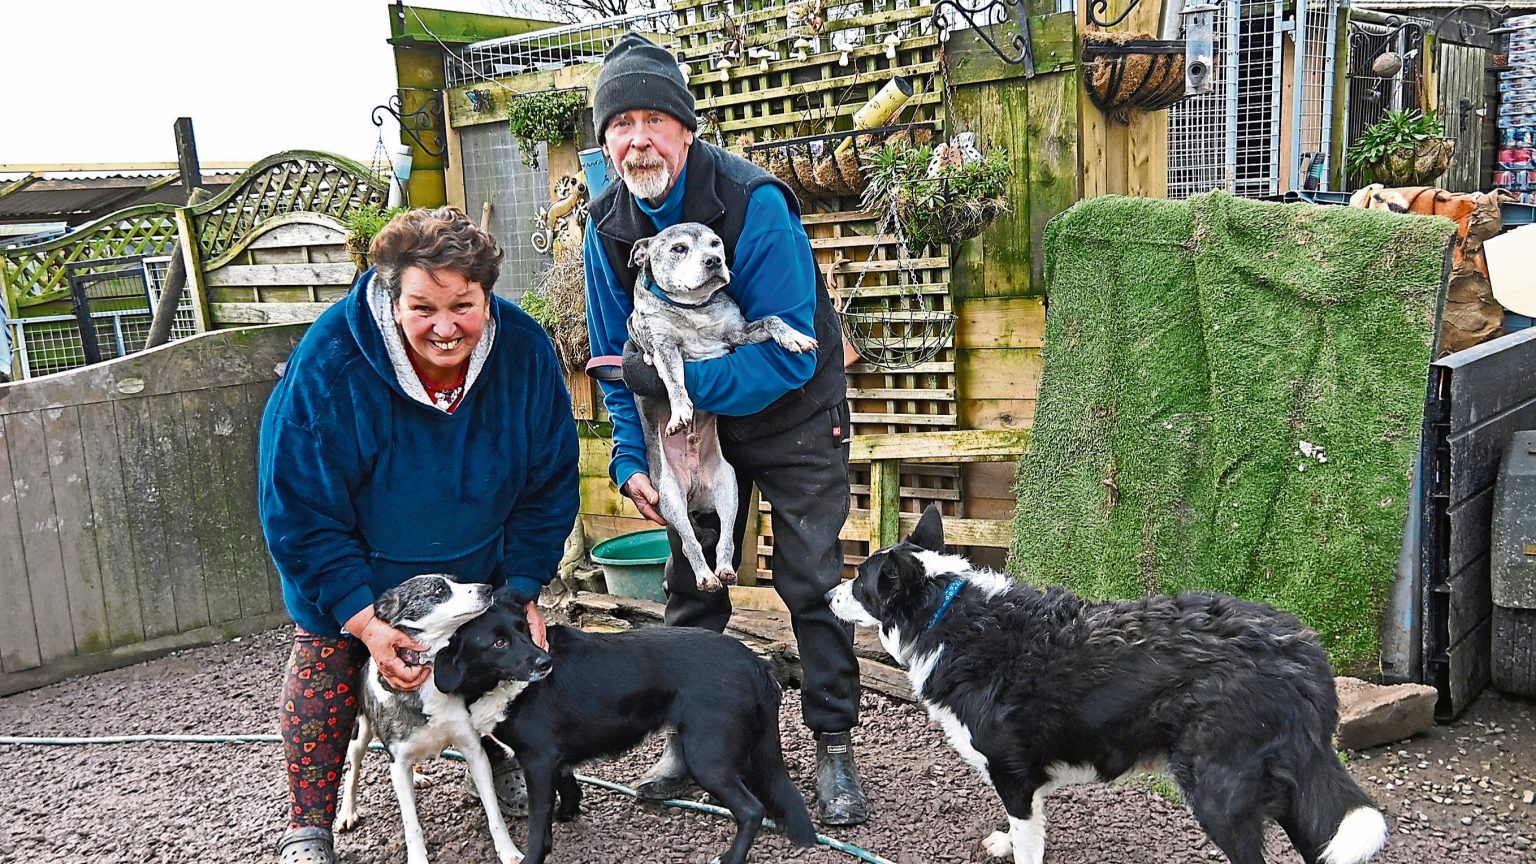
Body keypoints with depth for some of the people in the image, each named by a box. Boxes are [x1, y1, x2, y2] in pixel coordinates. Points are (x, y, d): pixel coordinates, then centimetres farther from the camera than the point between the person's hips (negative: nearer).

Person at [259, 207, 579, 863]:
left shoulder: (525, 351, -25)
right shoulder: (329, 363, -33)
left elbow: (549, 486, -12)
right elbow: (302, 514, -26)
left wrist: (524, 592, -17)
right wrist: (363, 620, -30)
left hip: (478, 558, 3)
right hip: (351, 560, -2)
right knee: (324, 665, -6)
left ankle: (504, 769, 37)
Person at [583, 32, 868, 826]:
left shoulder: (754, 203, -27)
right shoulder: (608, 225, -10)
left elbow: (787, 355, -30)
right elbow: (617, 360, -2)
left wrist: (671, 376, -34)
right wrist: (632, 460, -12)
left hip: (791, 410, -4)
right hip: (696, 415, 5)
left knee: (811, 576, -3)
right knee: (691, 576, 8)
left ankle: (833, 745, 11)